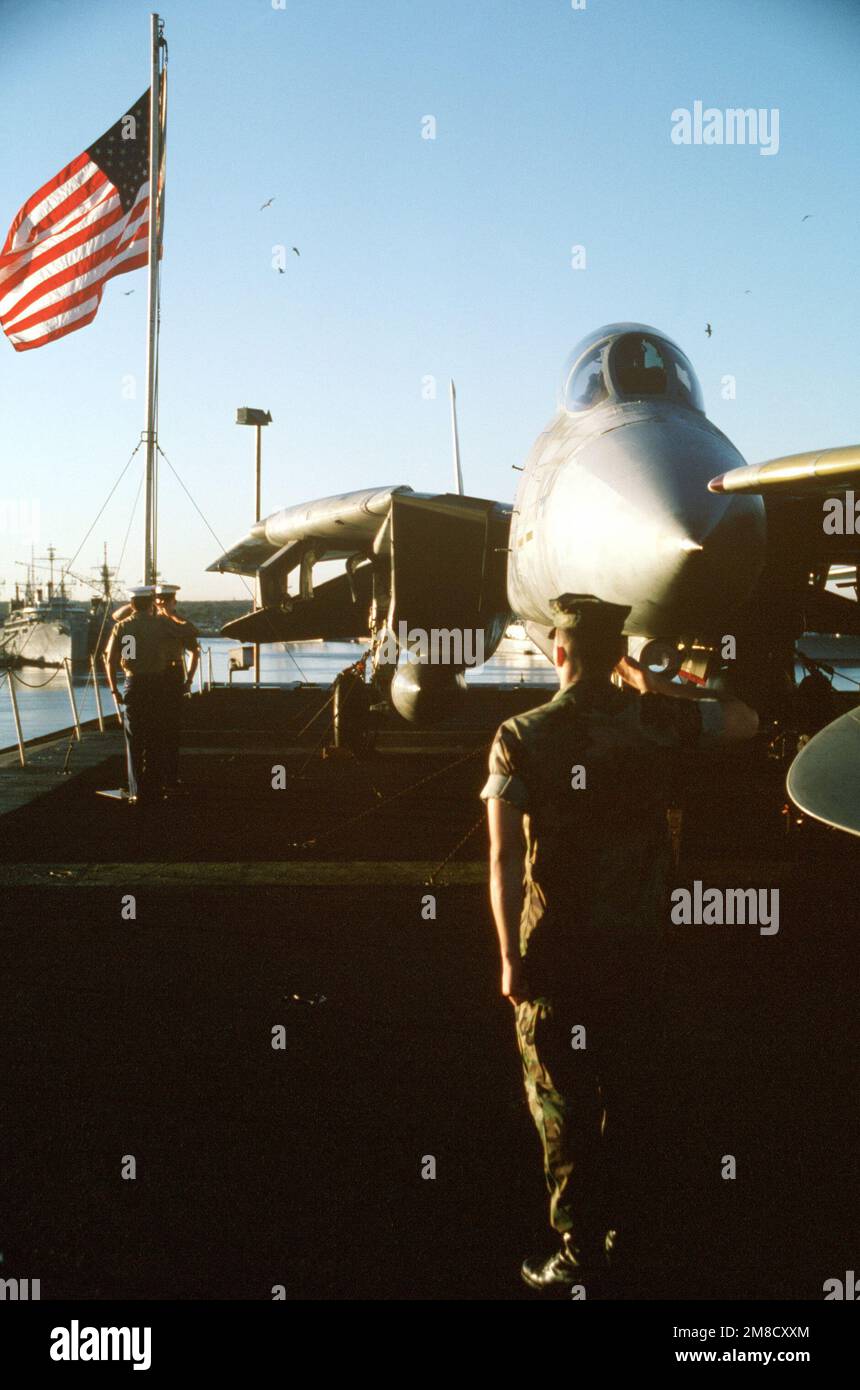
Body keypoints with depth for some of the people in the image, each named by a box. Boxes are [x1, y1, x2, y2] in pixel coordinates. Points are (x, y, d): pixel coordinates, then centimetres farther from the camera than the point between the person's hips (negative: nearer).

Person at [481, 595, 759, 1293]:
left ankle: (582, 1251, 13)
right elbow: (746, 719, 16)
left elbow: (505, 857, -15)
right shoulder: (656, 719, -3)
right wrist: (656, 685, 16)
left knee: (562, 1098, 8)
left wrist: (511, 957, -9)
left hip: (558, 946, -3)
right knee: (631, 1089, 17)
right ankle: (626, 1230, 28)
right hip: (638, 941, 3)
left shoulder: (520, 738, -10)